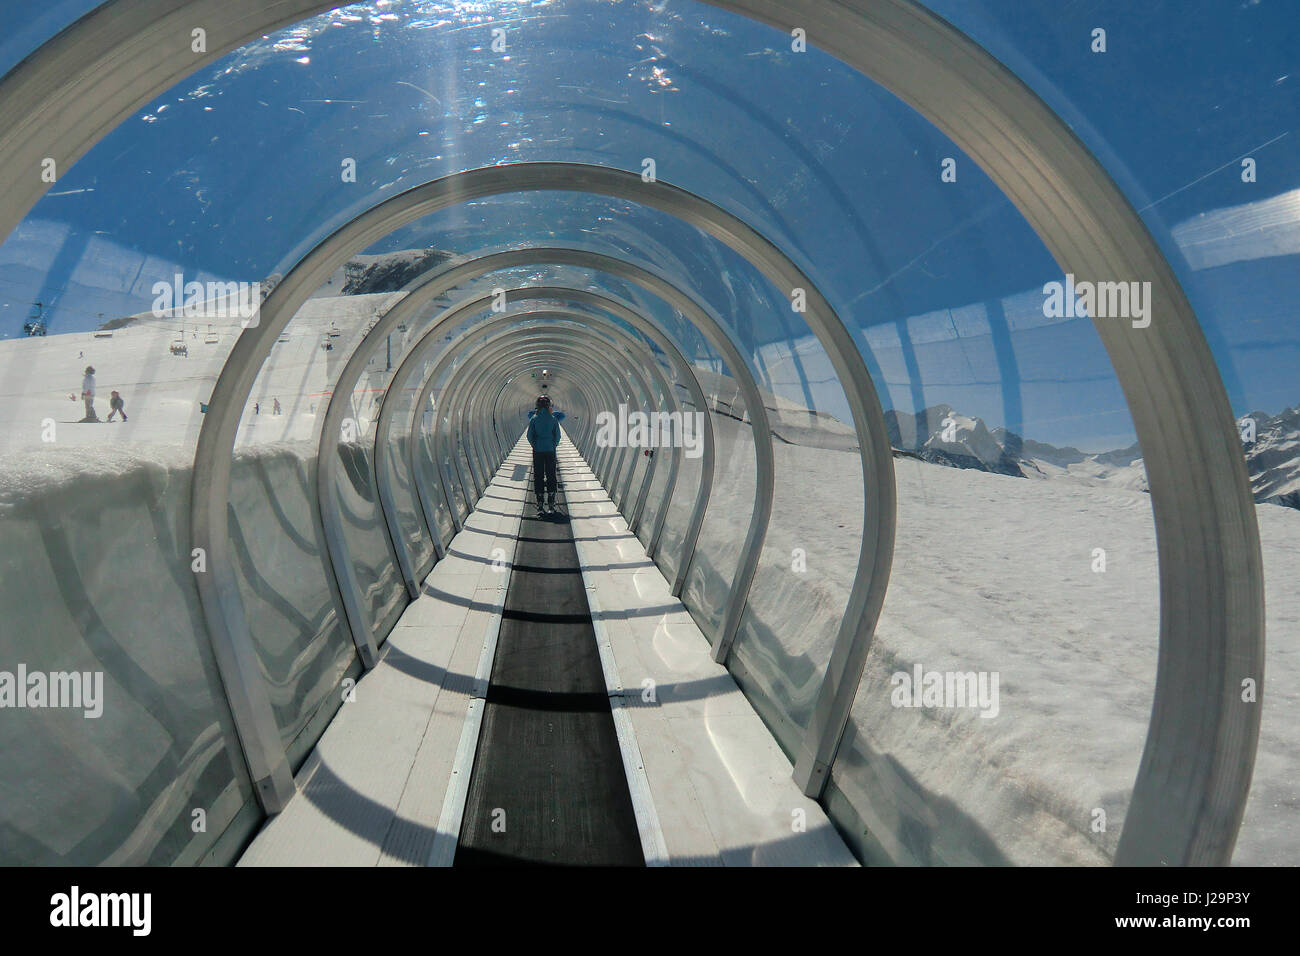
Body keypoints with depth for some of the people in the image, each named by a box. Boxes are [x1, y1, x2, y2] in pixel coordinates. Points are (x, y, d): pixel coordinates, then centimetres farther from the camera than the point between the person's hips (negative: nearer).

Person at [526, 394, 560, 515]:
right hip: (550, 451, 0)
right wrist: (553, 445, 9)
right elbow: (557, 436, -4)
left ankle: (540, 504, 3)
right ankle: (551, 503, 8)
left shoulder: (534, 419, -4)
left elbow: (530, 436, -5)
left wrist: (535, 446, 8)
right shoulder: (553, 419, -4)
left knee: (538, 476, 5)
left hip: (538, 451, 0)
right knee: (551, 475, 8)